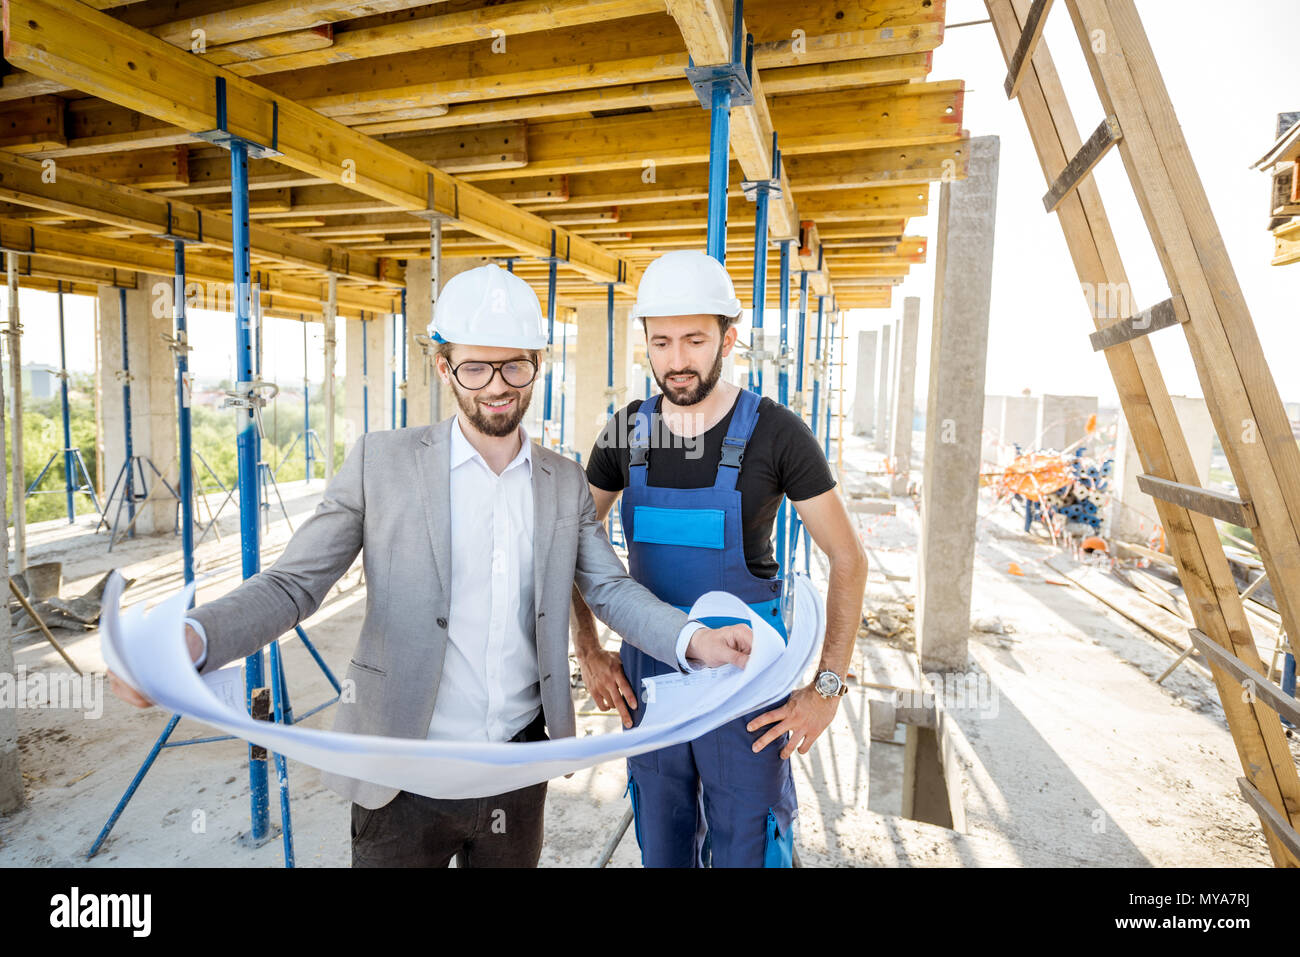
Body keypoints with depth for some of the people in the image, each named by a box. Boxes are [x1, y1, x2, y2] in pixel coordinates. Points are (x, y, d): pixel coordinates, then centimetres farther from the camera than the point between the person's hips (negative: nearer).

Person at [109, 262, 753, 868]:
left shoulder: (565, 483, 2)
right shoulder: (381, 462, -8)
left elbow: (611, 588, 1)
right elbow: (294, 583, -8)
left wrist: (694, 638, -17)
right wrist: (191, 639, -27)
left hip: (518, 778, 3)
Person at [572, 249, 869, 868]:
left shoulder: (776, 434, -13)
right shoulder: (628, 431, -2)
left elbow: (848, 559, -8)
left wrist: (827, 686, -12)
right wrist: (588, 652, 0)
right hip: (647, 670, 4)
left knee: (744, 850, 9)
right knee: (660, 846, 19)